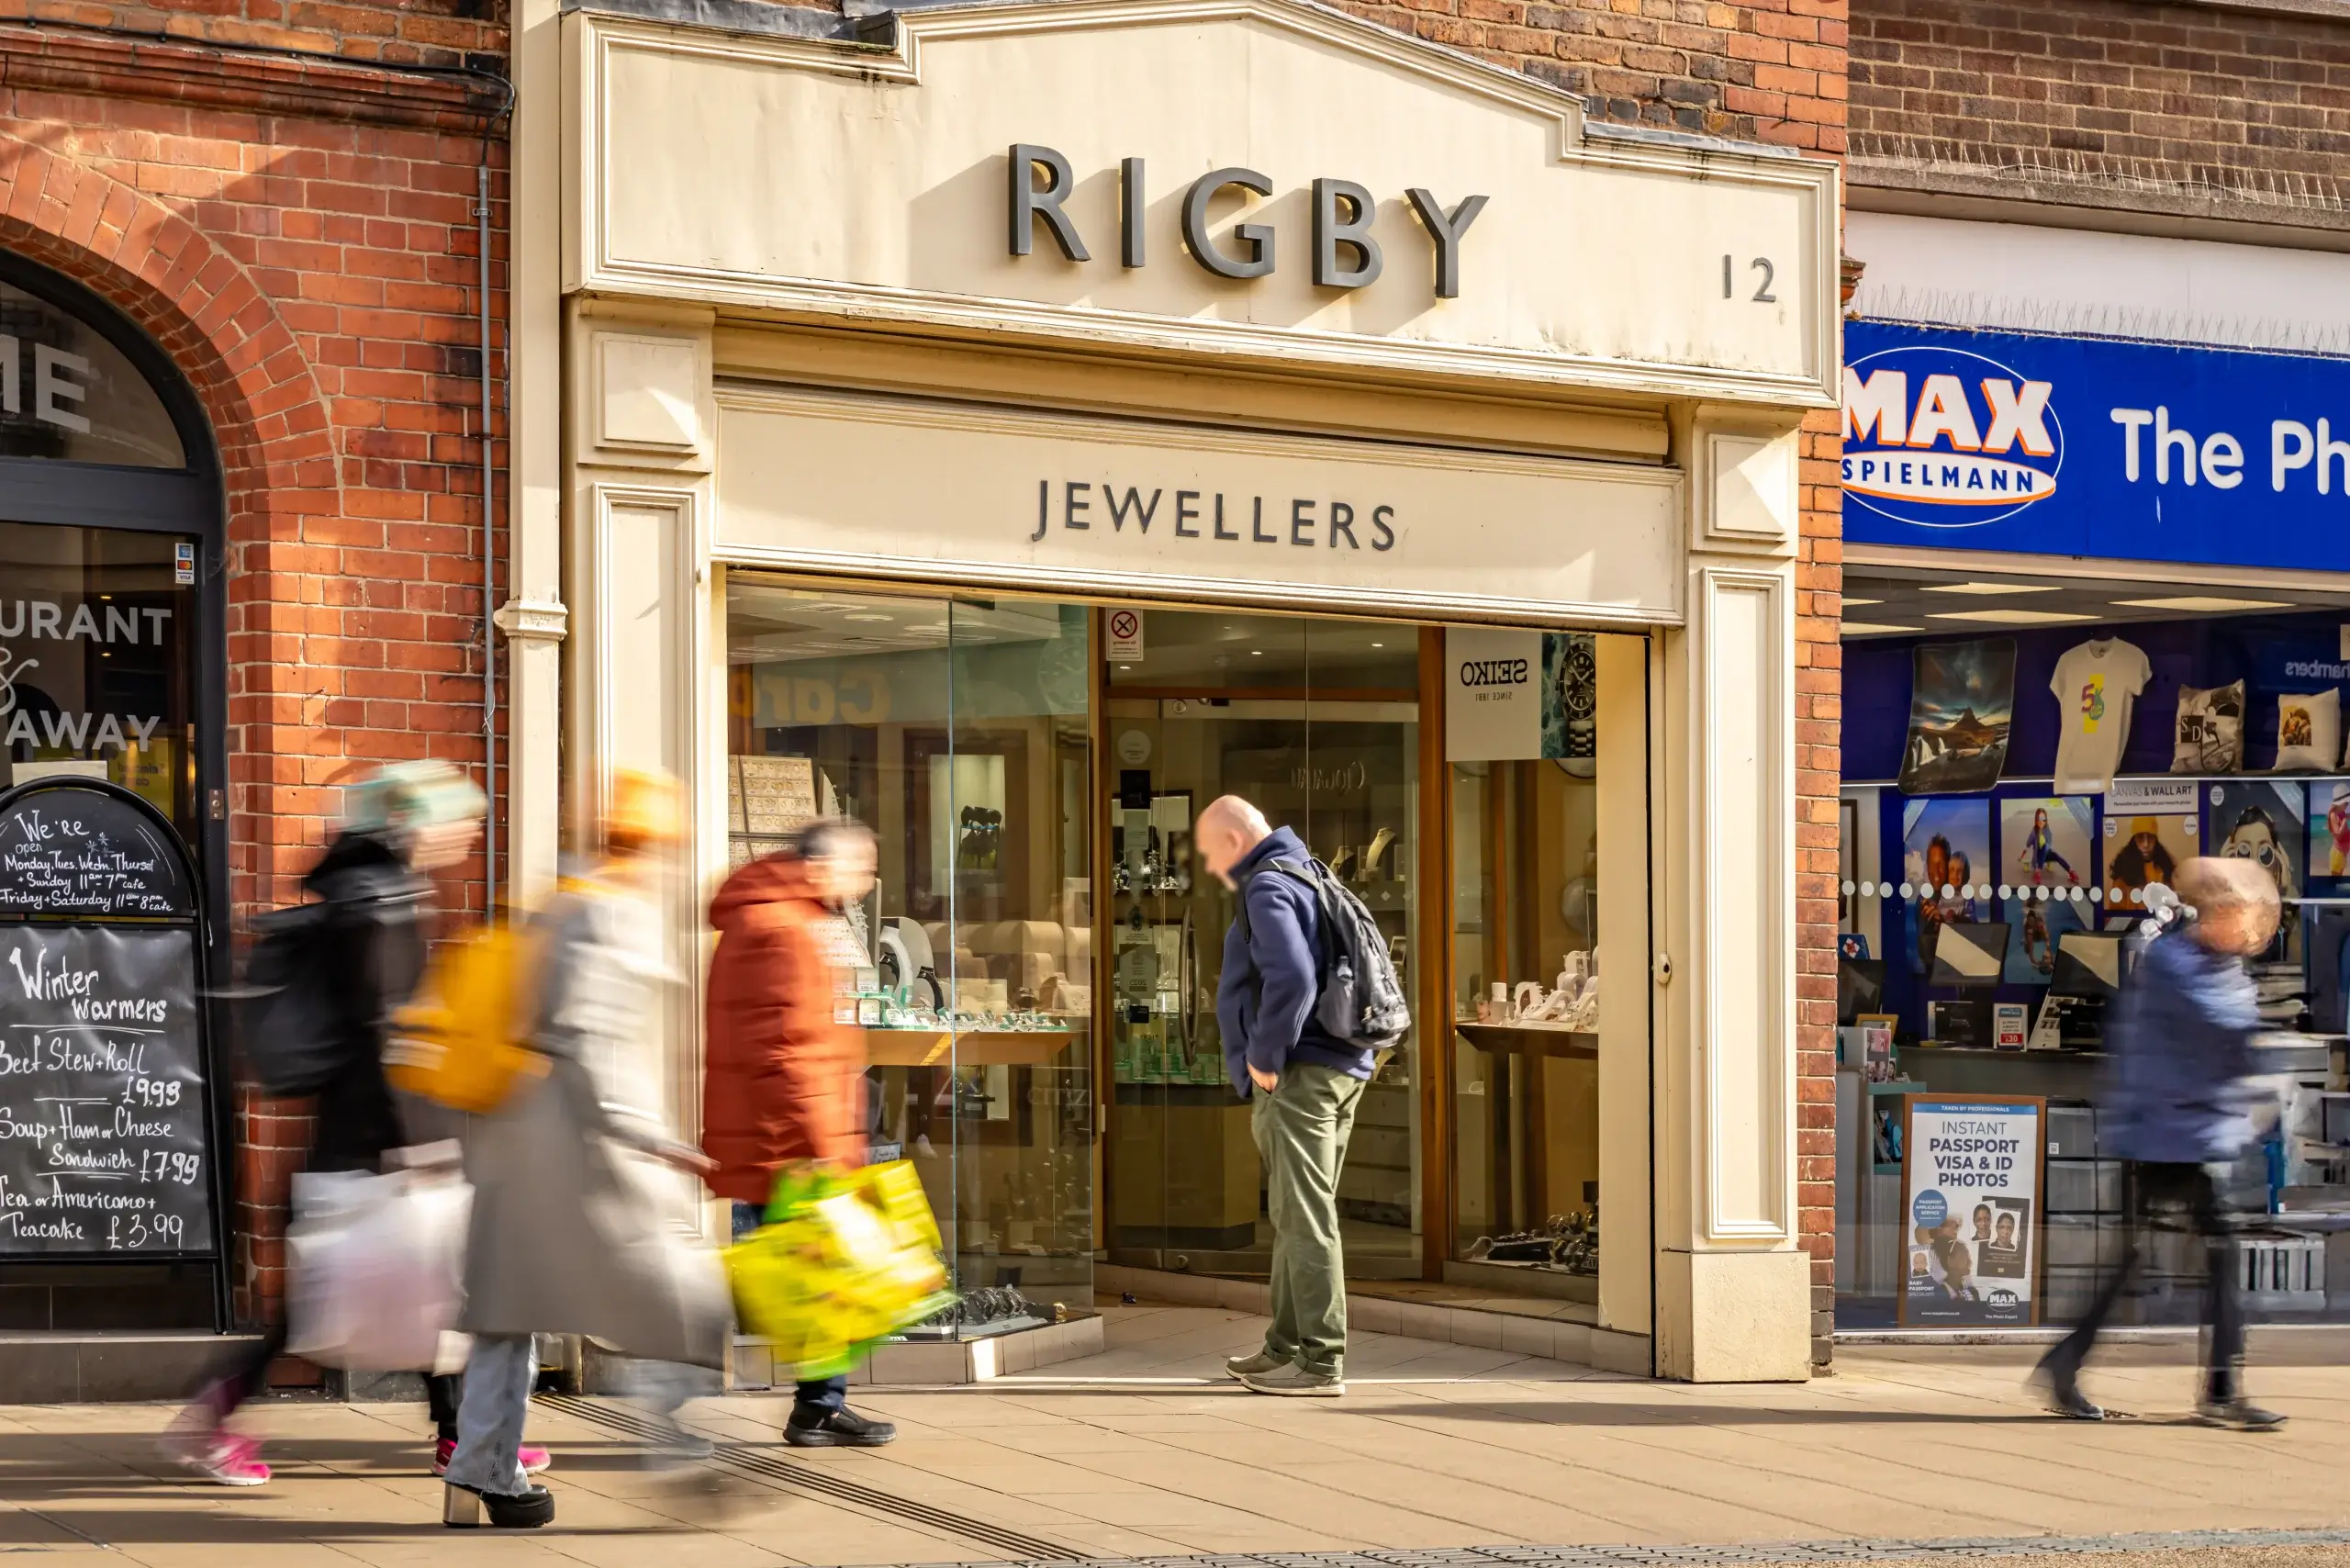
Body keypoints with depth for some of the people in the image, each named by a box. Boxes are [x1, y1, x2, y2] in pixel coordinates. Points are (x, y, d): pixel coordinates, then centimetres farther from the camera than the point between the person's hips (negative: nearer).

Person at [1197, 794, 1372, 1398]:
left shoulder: (1267, 887, -12)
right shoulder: (1306, 875, 18)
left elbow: (1291, 979, -27)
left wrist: (1265, 1057, -16)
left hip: (1298, 1076, -10)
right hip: (1341, 1067, 10)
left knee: (1304, 1219, -8)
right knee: (1298, 1218, 16)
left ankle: (1322, 1362, -7)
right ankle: (1286, 1347, 24)